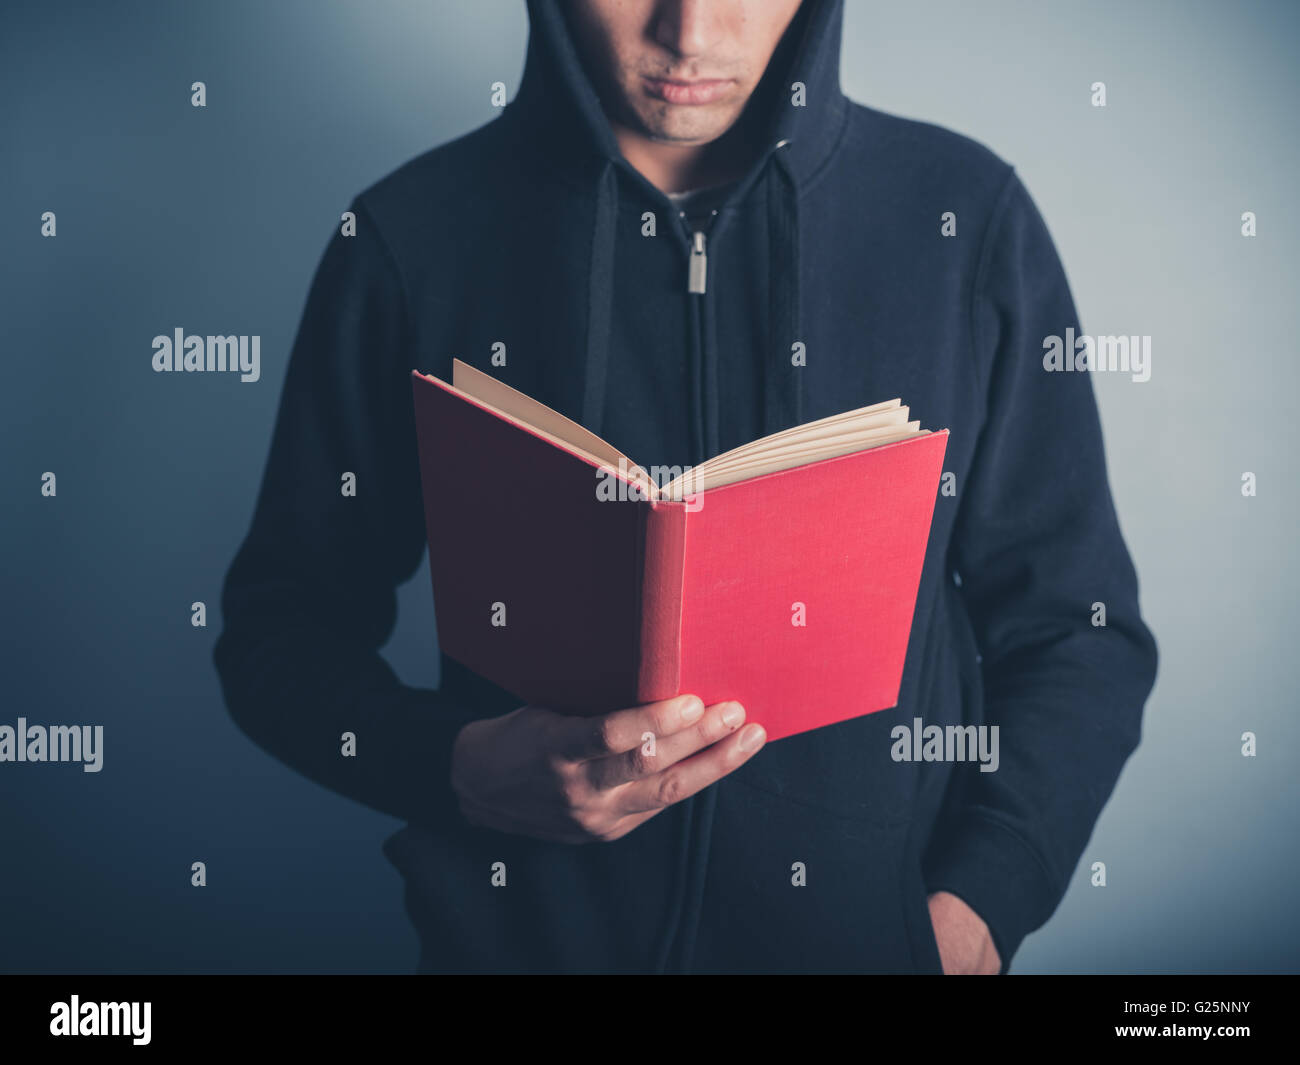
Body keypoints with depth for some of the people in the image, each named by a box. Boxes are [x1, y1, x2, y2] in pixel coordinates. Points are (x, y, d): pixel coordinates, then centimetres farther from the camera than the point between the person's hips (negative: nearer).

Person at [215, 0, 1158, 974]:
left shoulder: (966, 216, -4)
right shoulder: (412, 236, -5)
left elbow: (1077, 630, 0)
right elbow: (282, 627, -1)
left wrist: (972, 912, -12)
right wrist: (464, 771, -18)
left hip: (880, 931, 1)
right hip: (518, 931, 0)